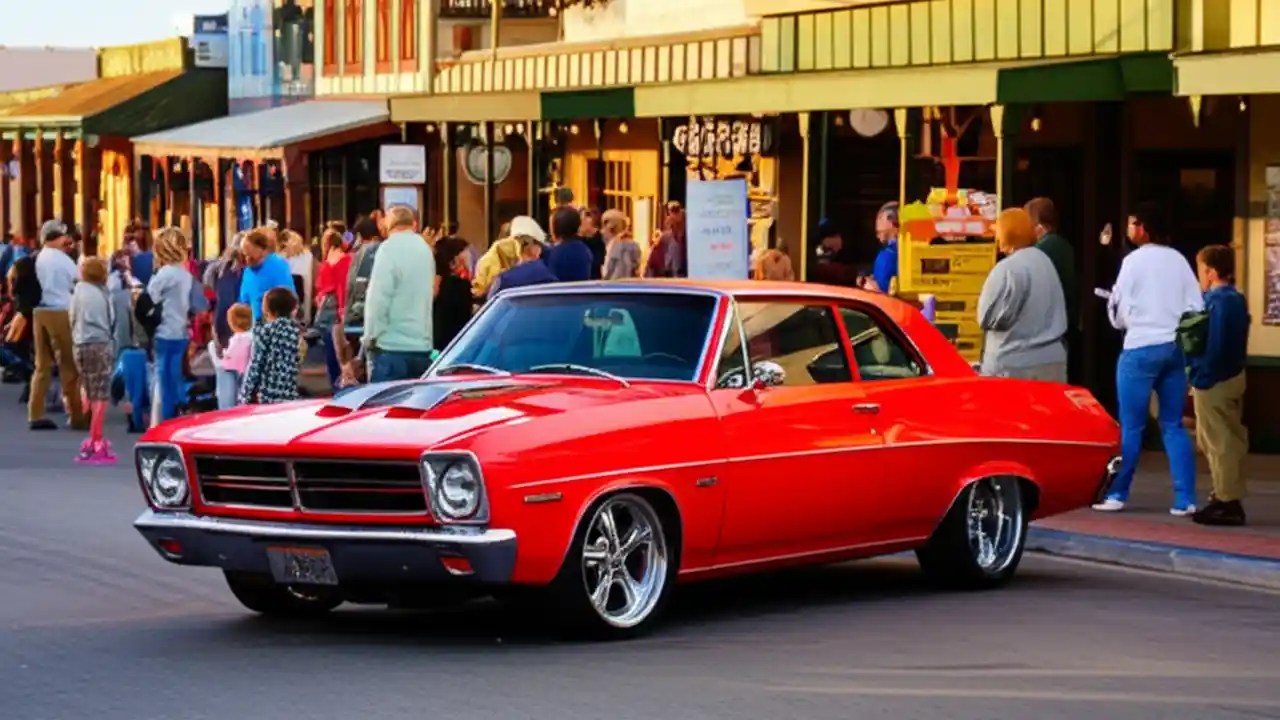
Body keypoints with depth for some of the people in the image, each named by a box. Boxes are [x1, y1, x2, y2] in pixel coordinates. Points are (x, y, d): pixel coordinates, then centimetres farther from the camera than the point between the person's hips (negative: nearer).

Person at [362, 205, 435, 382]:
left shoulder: (390, 248, -10)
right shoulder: (425, 249, 12)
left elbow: (378, 298, -14)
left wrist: (370, 337, -6)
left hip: (392, 348, -7)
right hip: (422, 347, 7)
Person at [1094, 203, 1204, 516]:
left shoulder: (1134, 261, -6)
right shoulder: (1179, 260, 6)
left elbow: (1121, 313, -4)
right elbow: (1196, 308, 5)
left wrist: (1112, 304, 16)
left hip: (1141, 349, -4)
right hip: (1175, 347, 4)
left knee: (1131, 427, 3)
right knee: (1173, 426, 7)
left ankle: (1117, 494, 8)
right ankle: (1185, 499, 1)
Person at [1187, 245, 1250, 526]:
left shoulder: (1216, 302, -19)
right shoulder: (1237, 299, 9)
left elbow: (1212, 345, -24)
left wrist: (1199, 377, -18)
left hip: (1214, 381, -10)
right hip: (1233, 376, 10)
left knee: (1220, 443, -4)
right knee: (1230, 441, 17)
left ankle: (1226, 503, -1)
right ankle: (1229, 498, 26)